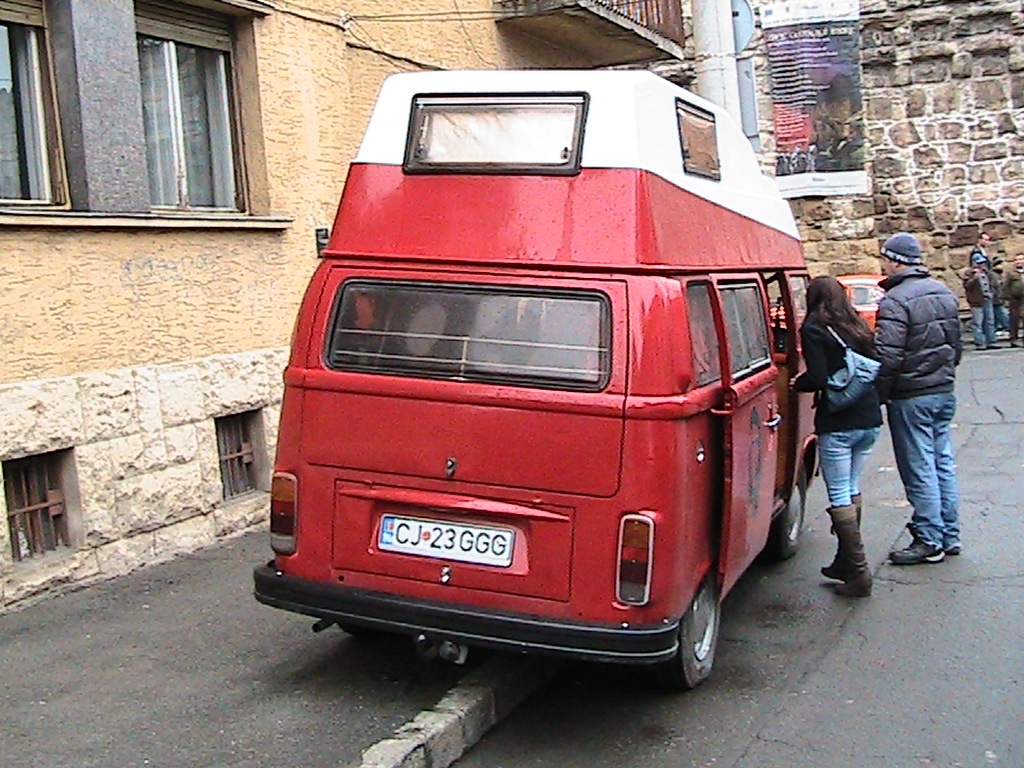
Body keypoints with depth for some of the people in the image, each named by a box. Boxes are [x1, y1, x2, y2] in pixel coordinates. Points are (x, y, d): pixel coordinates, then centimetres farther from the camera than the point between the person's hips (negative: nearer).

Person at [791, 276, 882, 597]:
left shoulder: (814, 329, -7)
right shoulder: (859, 327, 12)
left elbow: (818, 378, -14)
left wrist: (797, 383, 3)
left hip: (837, 423, -7)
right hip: (870, 420, 7)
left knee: (840, 497, -1)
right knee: (852, 490, 17)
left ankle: (858, 572, -3)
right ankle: (845, 562, 25)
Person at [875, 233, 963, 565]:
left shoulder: (895, 301, -17)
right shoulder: (944, 293, 10)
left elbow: (888, 356, -22)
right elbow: (956, 344, 19)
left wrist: (881, 394, -10)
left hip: (911, 398, -8)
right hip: (944, 392, 9)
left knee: (920, 471, -1)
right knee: (943, 464, 14)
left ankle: (929, 542, 5)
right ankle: (950, 536, 22)